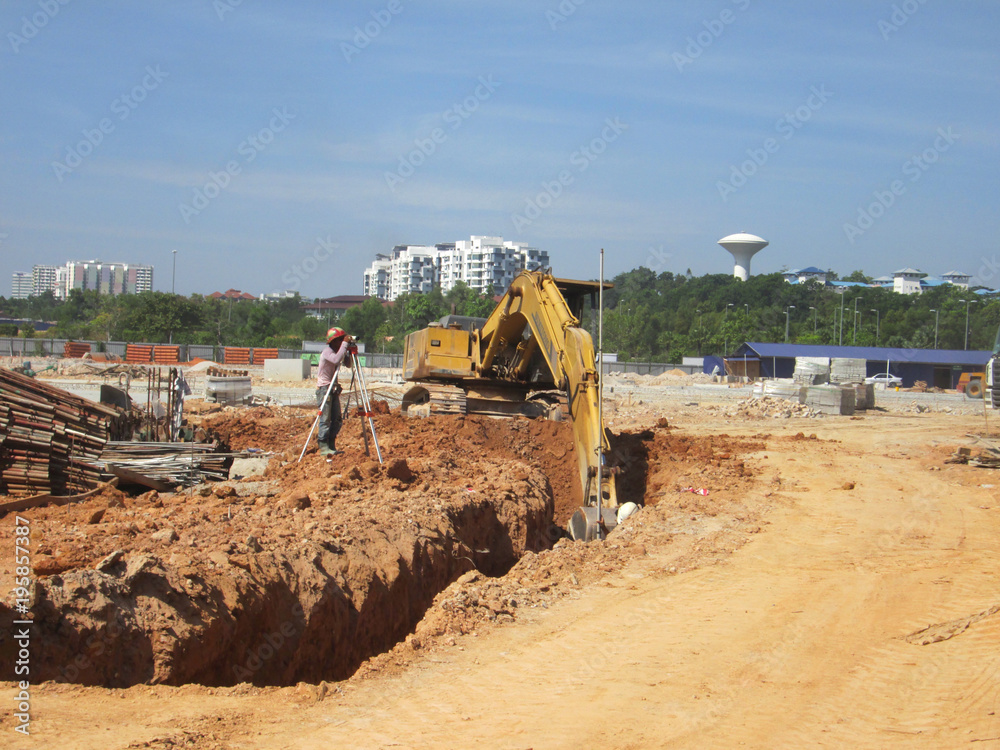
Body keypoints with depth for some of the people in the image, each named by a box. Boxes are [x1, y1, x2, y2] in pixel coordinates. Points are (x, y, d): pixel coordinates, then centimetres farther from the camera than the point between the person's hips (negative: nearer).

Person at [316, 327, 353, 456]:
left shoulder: (337, 351, 12)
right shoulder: (327, 352, -13)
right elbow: (336, 360, -33)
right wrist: (345, 344, -28)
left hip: (333, 389, 9)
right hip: (324, 388, -9)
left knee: (337, 419, 5)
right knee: (325, 418, -12)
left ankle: (331, 446, 11)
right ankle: (323, 447, -11)